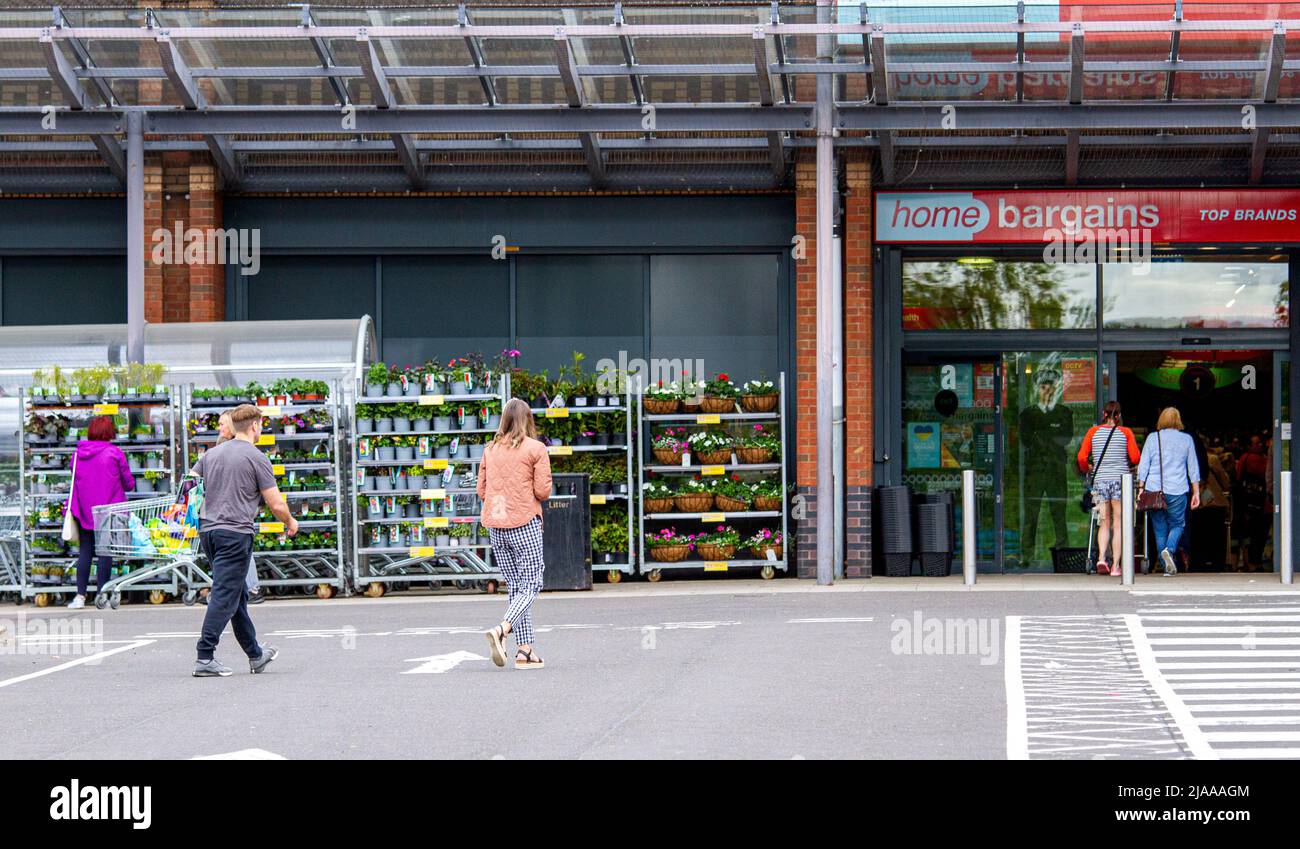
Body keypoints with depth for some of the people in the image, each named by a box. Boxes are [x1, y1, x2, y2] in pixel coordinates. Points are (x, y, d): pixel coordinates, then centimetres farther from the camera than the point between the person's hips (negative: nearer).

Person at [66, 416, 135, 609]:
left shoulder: (78, 454, 4)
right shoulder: (114, 453, -7)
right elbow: (129, 483, -1)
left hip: (84, 511, 3)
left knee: (85, 551, 7)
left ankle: (80, 595, 3)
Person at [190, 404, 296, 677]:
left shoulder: (211, 454, 13)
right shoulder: (256, 458, -6)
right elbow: (276, 504, -5)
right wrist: (291, 522, 13)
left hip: (207, 530, 7)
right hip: (236, 532, -7)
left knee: (238, 594, 16)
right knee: (224, 596, -7)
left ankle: (255, 655, 26)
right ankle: (205, 658, -13)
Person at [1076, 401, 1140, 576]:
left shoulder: (1093, 432, 4)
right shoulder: (1126, 433, -1)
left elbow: (1081, 457, -1)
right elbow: (1135, 457, -7)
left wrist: (1086, 469, 19)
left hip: (1100, 481, 2)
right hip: (1120, 480, -2)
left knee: (1104, 523, 9)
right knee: (1119, 525, 4)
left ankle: (1101, 558, -11)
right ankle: (1116, 565, 0)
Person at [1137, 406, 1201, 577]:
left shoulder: (1152, 438, 5)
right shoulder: (1186, 439, 5)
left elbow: (1143, 466, 2)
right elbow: (1193, 468, 7)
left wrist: (1141, 488, 6)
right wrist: (1196, 492, 11)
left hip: (1154, 489, 1)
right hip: (1177, 491, -1)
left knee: (1160, 529, 9)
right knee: (1177, 524, 11)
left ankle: (1167, 567, 8)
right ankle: (1169, 550, -18)